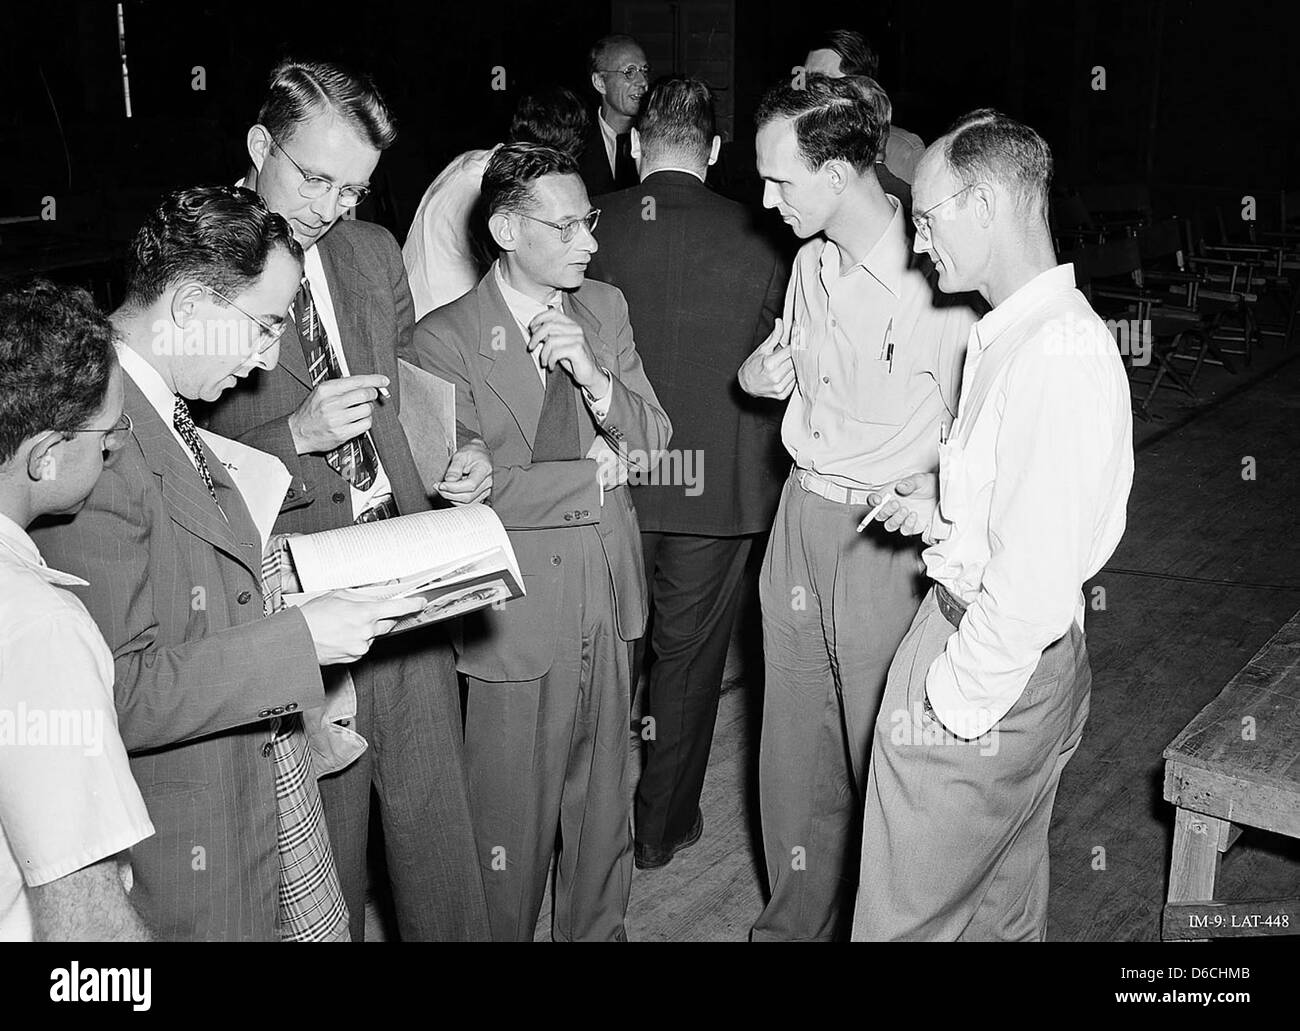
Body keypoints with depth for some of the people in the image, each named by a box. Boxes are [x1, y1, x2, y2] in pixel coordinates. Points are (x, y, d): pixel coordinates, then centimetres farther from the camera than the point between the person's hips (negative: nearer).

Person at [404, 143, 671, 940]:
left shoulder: (605, 309, 5)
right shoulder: (444, 339, -12)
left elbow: (653, 438, 1)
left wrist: (592, 374, -17)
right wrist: (596, 474, -11)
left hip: (609, 602, 5)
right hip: (518, 613, -5)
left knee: (604, 799, 20)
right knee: (514, 815, 9)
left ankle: (599, 929, 40)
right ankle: (505, 932, 32)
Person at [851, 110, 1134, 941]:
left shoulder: (1060, 355, -24)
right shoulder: (1012, 332, 8)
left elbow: (1034, 583, -27)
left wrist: (950, 703, -18)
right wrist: (945, 509, 4)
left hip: (993, 661, -9)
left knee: (907, 915, 8)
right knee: (1005, 906, 25)